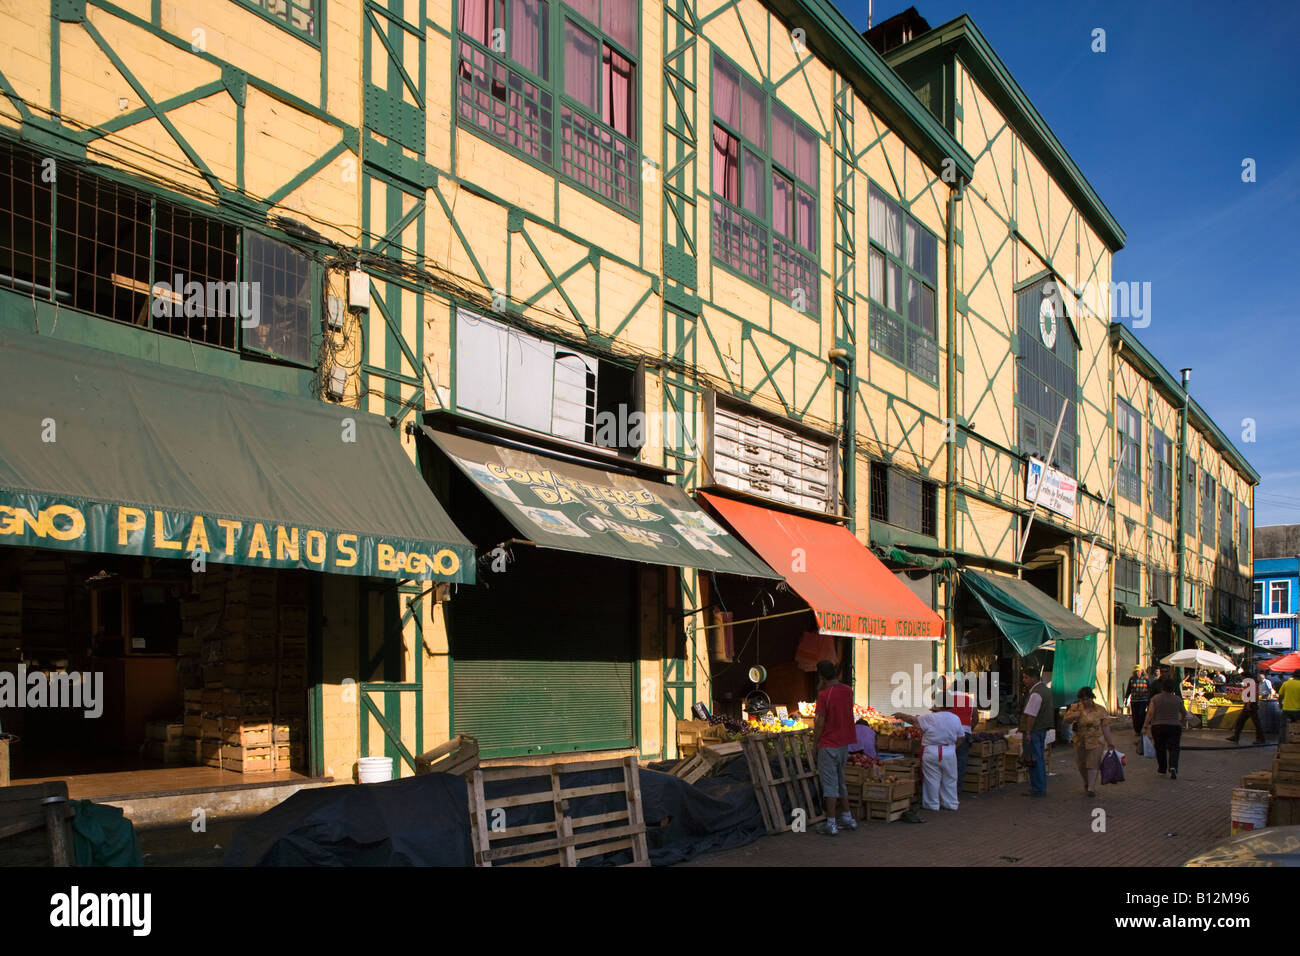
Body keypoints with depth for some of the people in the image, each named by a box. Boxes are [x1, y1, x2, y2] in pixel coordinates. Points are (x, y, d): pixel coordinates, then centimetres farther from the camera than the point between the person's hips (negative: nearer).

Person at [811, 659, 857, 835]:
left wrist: (814, 744, -5)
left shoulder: (824, 695, -18)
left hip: (828, 745, -7)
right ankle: (848, 818, 24)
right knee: (841, 781, 19)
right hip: (844, 743, 7)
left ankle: (831, 824, 1)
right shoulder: (847, 691, 3)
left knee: (830, 784, -2)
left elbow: (820, 722, -16)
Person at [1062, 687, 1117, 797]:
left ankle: (1091, 788, 3)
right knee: (1081, 764, 12)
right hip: (1080, 741, 3)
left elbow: (1105, 726, -2)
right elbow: (1066, 720, 2)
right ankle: (1086, 784, 34)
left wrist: (1109, 741, -2)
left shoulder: (1100, 710, -4)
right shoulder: (1075, 708, 0)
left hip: (1095, 742, -3)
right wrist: (1073, 716, -18)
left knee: (1093, 764, -4)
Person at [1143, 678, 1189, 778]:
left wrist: (1145, 726, -7)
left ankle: (1162, 770, 22)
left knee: (1160, 749, 14)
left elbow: (1150, 713, -9)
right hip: (1174, 727, 0)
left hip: (1157, 727, 0)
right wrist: (1182, 720, 33)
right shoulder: (1177, 699, 1)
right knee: (1173, 748, -1)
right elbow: (1184, 713, 13)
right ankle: (1173, 767, -22)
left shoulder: (1155, 698, -3)